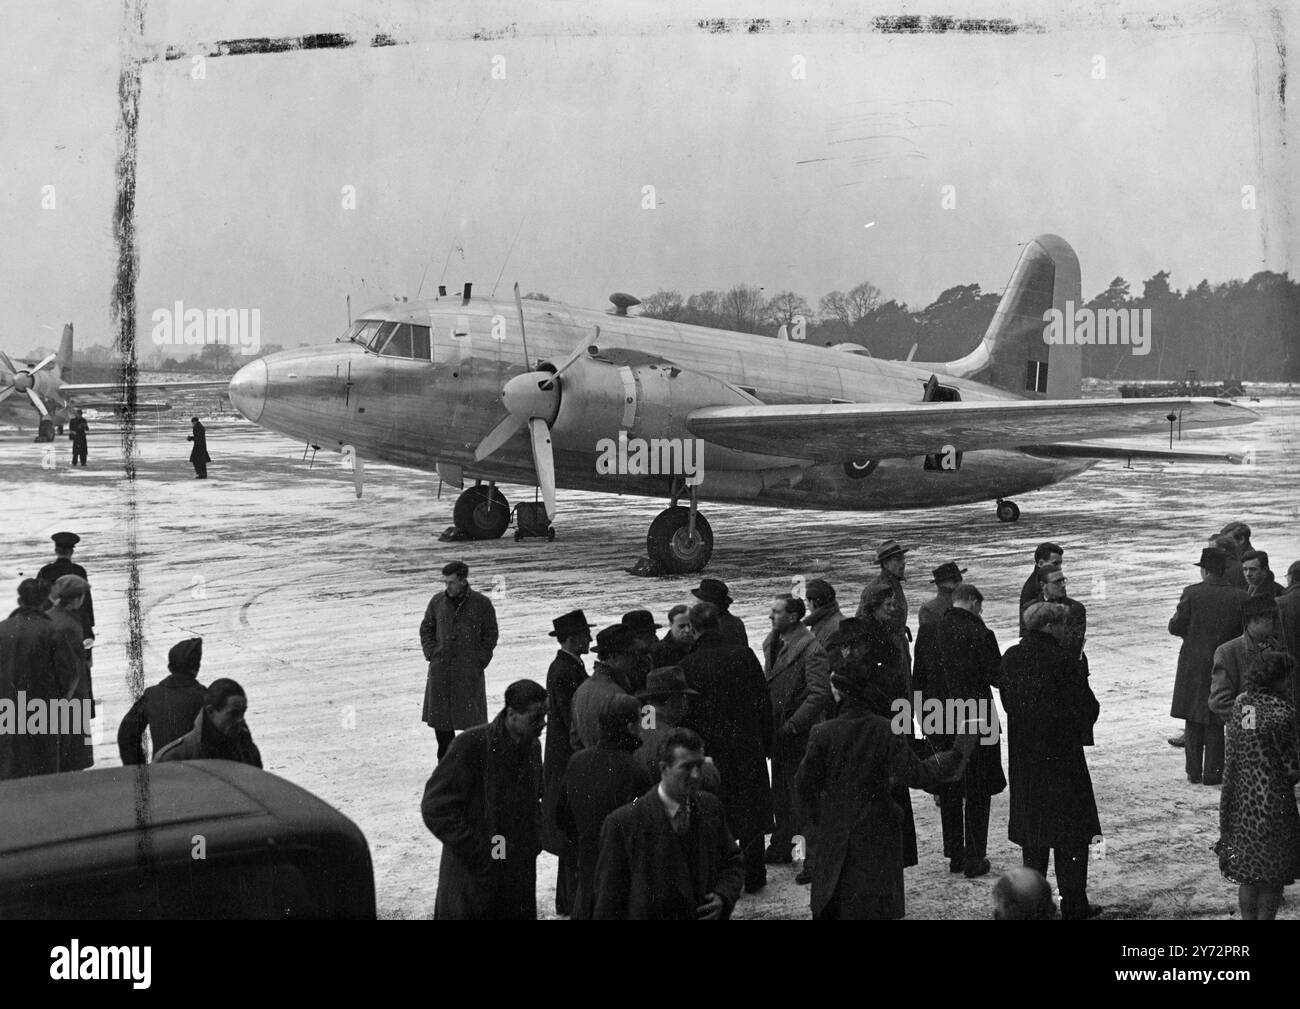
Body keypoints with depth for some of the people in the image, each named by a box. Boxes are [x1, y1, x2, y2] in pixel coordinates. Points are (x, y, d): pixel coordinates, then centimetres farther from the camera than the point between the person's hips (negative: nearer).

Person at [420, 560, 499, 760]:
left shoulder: (481, 603, -3)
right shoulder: (437, 602, 5)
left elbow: (491, 634, 3)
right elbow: (426, 629, 16)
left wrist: (480, 660, -5)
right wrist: (431, 652, 3)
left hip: (470, 670, -3)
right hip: (440, 669, 3)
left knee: (471, 715, -1)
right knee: (440, 715, 6)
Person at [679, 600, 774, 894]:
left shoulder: (687, 666, -11)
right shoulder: (743, 655, -6)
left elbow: (684, 715, -7)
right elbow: (764, 702, -2)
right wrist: (766, 743, 7)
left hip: (709, 751, -1)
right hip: (747, 748, 1)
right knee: (751, 812, 14)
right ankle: (753, 877, 21)